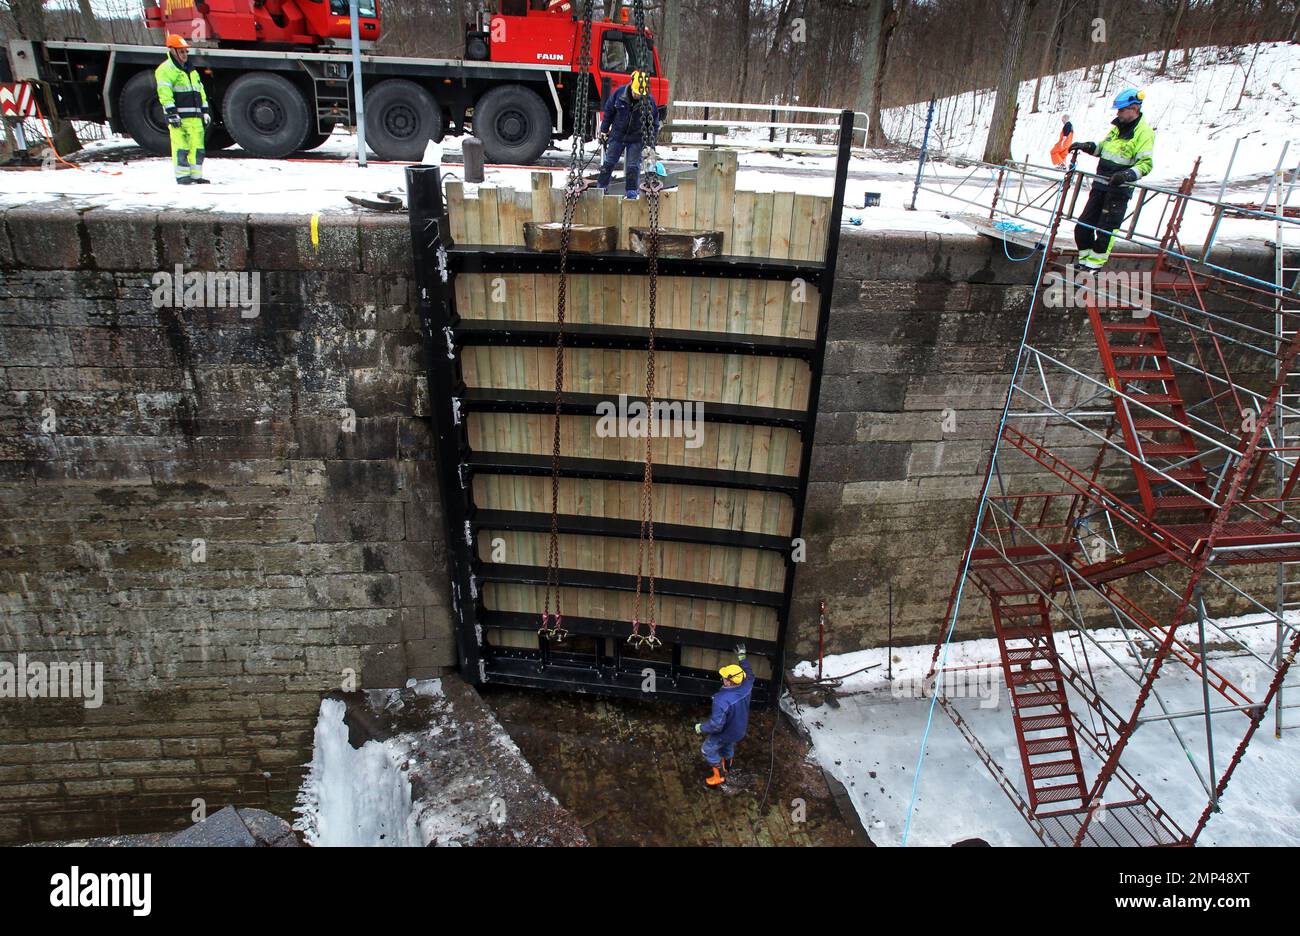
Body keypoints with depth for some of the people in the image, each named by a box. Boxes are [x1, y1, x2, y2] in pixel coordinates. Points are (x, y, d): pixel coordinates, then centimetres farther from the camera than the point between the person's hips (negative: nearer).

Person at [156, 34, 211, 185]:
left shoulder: (191, 69, 23)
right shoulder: (166, 69, -2)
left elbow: (200, 91, 27)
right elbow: (164, 93, -11)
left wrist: (205, 111, 19)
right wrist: (171, 113, -19)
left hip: (195, 115, 7)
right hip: (178, 115, -7)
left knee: (197, 146, 5)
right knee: (181, 147, -8)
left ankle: (196, 175, 9)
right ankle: (182, 176, -5)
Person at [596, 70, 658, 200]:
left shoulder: (649, 101, -13)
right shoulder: (619, 93, -13)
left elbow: (654, 123, 0)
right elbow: (608, 111, 2)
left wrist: (650, 142, -1)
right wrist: (604, 130, 6)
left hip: (636, 139, -1)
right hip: (617, 135, 1)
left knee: (633, 166, -2)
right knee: (609, 162, 6)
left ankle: (631, 190, 9)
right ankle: (601, 186, 17)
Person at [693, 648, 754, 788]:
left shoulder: (722, 700, -44)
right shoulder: (746, 687, -25)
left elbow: (716, 725, -36)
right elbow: (750, 674, -1)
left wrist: (701, 728, -18)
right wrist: (742, 657, 4)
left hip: (724, 733, -6)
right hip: (739, 730, 6)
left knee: (708, 751, 21)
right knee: (728, 748, 35)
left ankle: (719, 776, 36)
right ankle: (726, 767, 60)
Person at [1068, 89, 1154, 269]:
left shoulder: (1144, 132, -11)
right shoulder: (1117, 126, 12)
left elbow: (1145, 164, -17)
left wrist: (1127, 175, -34)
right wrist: (1086, 146, 12)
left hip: (1119, 189, -8)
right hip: (1100, 185, 8)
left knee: (1105, 230, -5)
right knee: (1083, 226, 8)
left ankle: (1095, 264, 3)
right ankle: (1085, 259, 21)